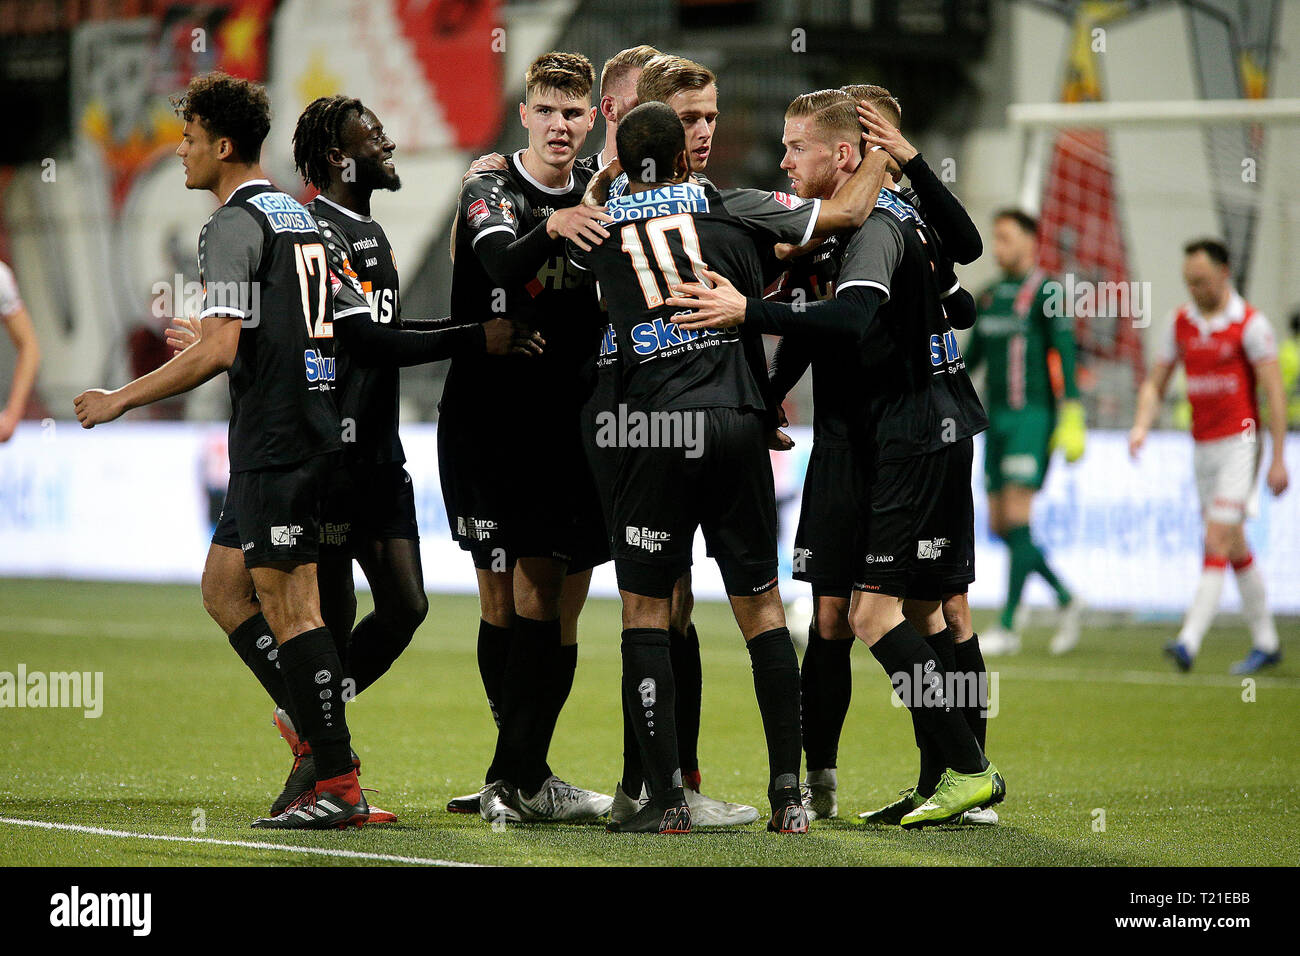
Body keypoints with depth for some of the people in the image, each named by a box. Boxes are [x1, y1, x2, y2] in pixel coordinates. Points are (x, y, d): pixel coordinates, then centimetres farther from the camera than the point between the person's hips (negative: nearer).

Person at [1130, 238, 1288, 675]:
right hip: (1201, 446, 6)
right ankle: (1265, 642, 21)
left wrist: (1278, 459, -13)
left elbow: (1274, 391, -10)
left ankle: (1189, 642, -20)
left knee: (1216, 543, -13)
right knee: (1236, 549, 11)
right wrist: (1142, 426, -8)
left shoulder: (1249, 323, -9)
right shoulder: (1182, 321, 7)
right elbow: (1155, 384, 11)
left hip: (1238, 442, -6)